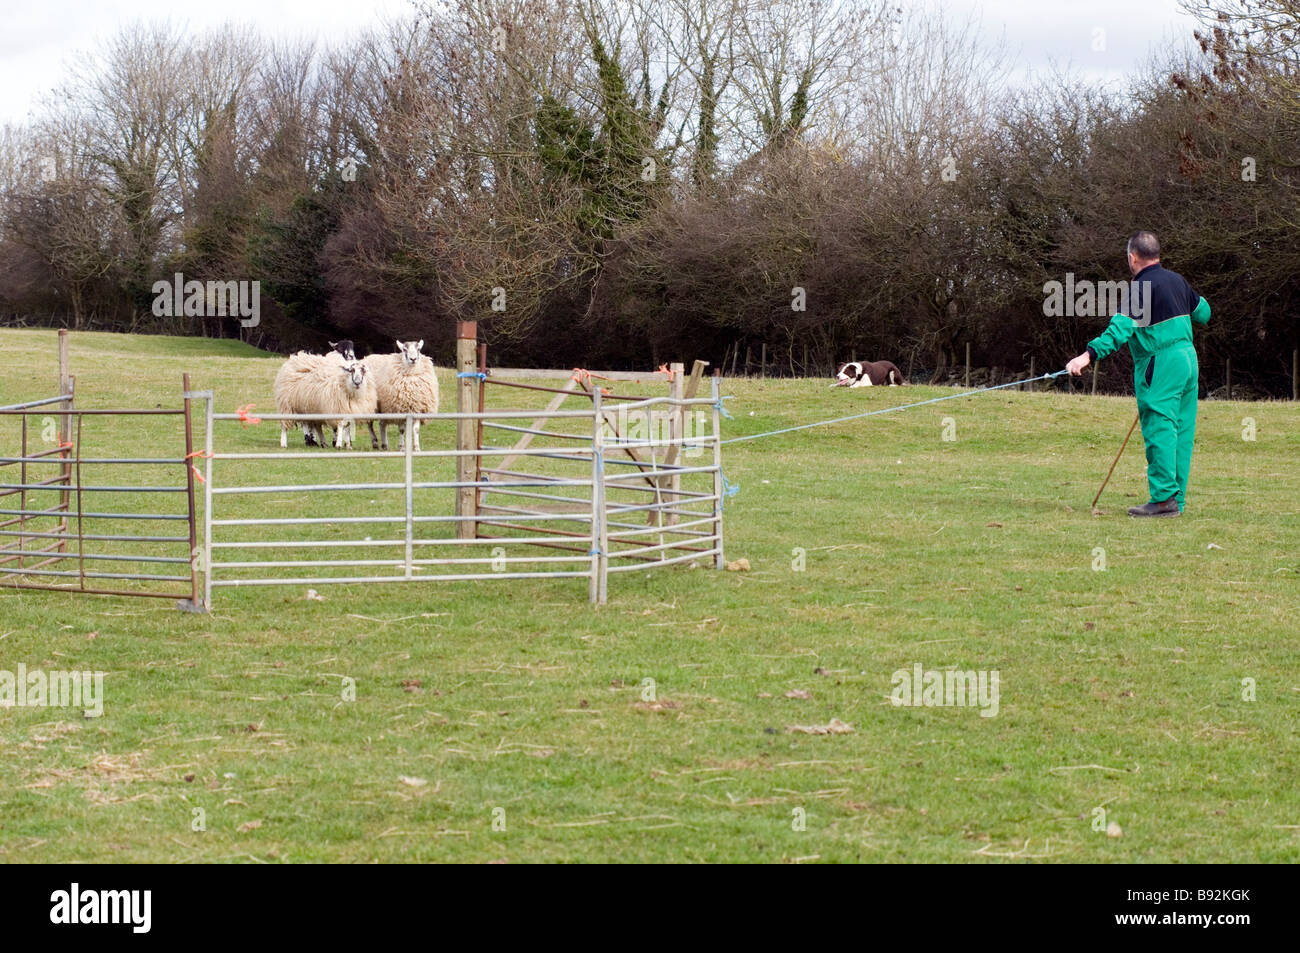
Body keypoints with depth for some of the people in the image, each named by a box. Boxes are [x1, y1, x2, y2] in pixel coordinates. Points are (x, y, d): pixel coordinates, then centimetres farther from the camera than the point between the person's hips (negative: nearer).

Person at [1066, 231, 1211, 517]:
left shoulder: (1143, 287, -13)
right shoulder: (1177, 280, 12)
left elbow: (1121, 328, -26)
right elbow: (1203, 312, 25)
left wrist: (1089, 355, -34)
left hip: (1160, 365, -9)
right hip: (1188, 359, 9)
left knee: (1159, 429, -9)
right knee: (1181, 432, 9)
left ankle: (1164, 498, -13)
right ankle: (1177, 499, 12)